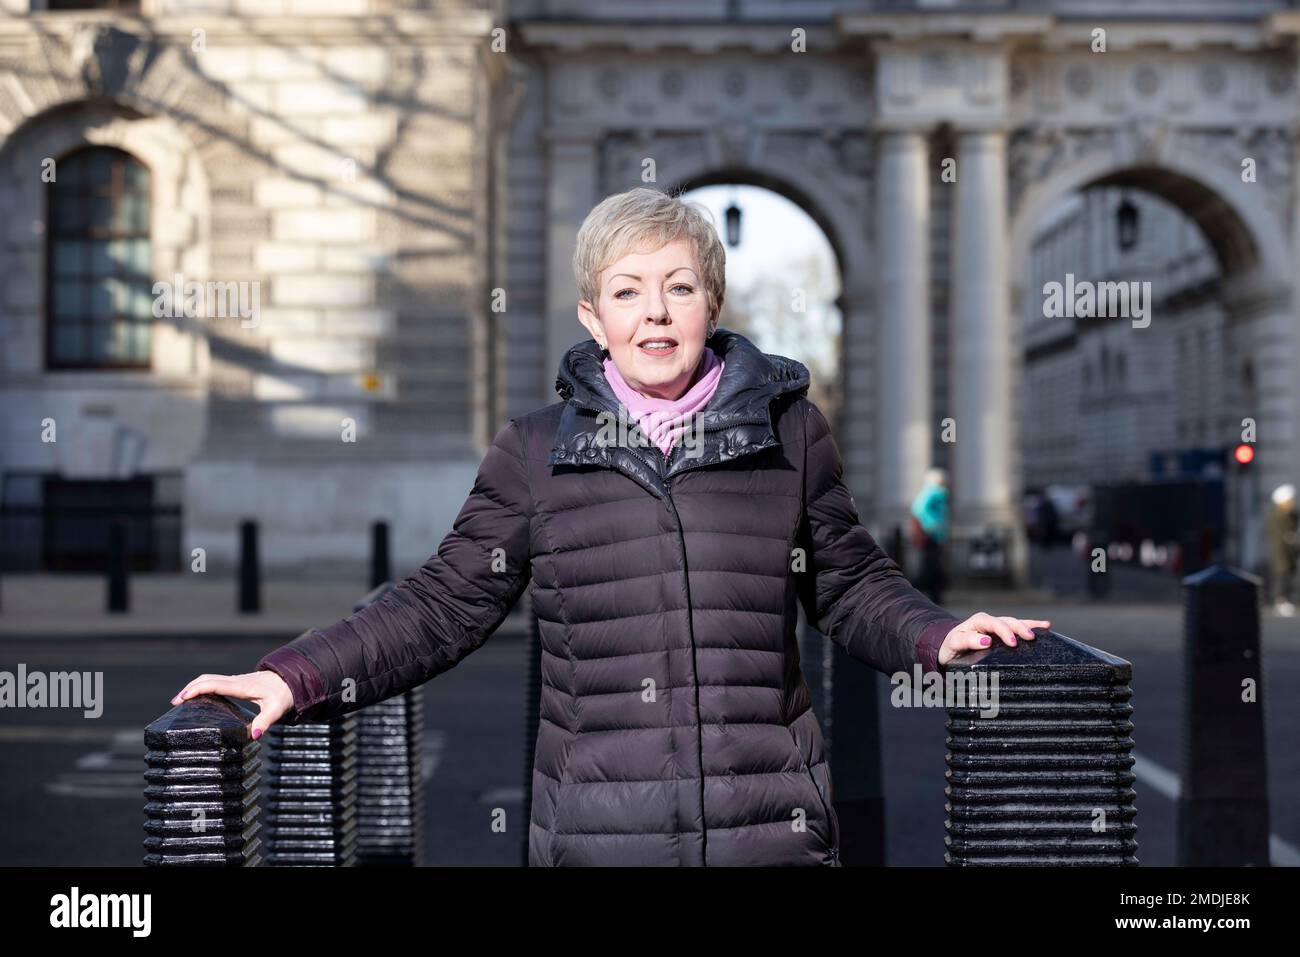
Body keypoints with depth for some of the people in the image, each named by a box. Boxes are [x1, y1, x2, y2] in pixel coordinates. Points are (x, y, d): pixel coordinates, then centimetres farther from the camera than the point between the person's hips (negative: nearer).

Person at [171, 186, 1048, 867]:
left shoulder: (789, 432, 7)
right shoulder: (537, 451, 6)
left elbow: (850, 585, 16)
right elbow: (446, 606, 9)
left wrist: (936, 637, -2)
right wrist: (294, 678, 0)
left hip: (770, 826, 1)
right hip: (596, 832, 0)